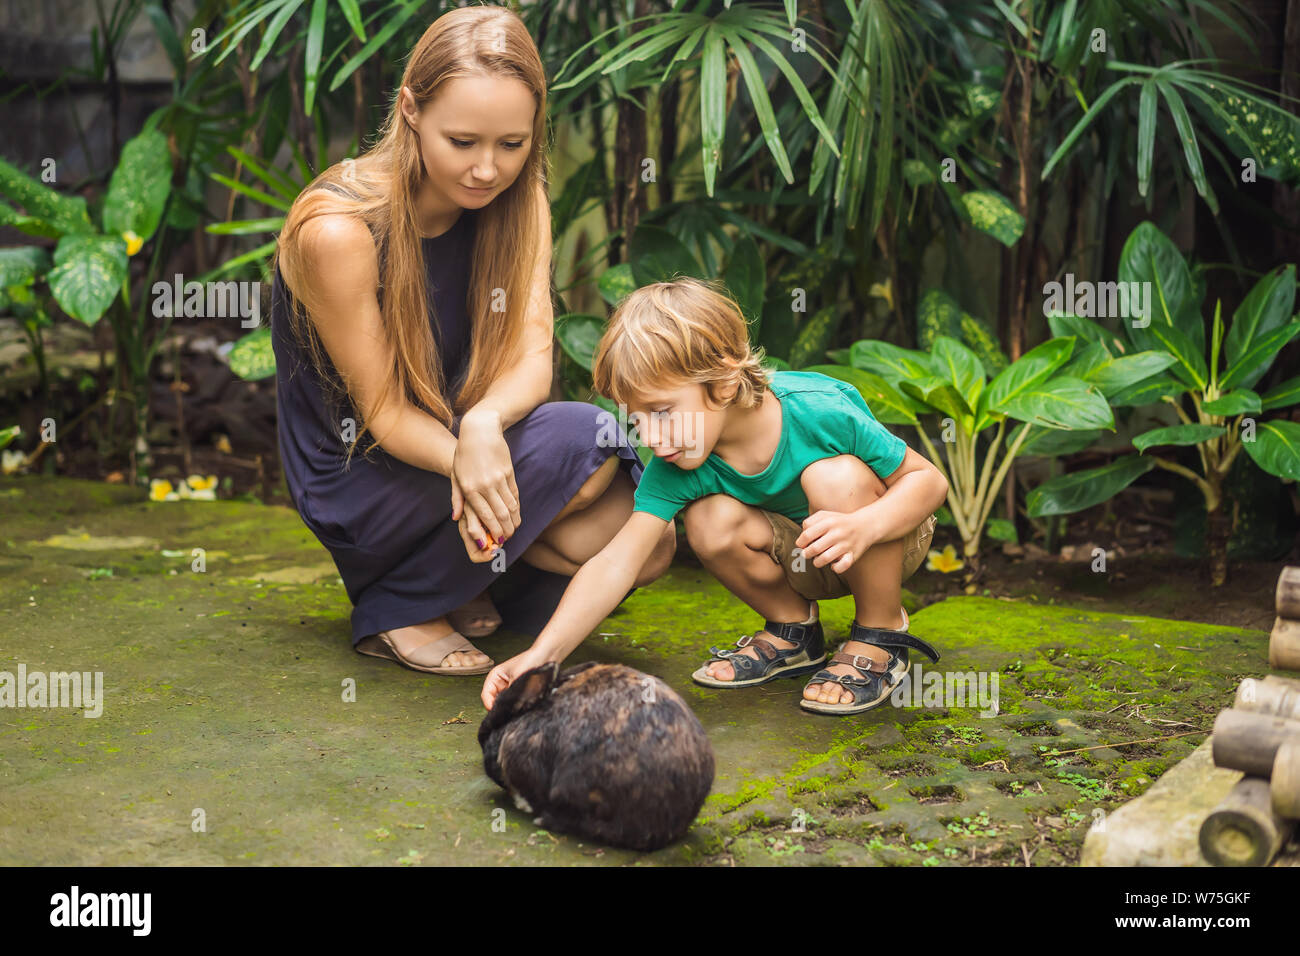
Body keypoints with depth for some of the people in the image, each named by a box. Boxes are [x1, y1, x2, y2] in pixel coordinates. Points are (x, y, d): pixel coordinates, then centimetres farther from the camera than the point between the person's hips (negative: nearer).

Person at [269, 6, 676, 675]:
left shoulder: (517, 199, -6)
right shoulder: (336, 230, -25)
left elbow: (531, 356, -14)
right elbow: (384, 415, -19)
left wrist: (484, 424, -37)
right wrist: (462, 459, -41)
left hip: (457, 442, 6)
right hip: (358, 482, -6)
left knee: (645, 541, -15)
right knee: (578, 443, -29)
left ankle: (464, 581, 9)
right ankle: (396, 608, -10)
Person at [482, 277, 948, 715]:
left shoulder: (819, 411, -33)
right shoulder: (675, 466, -23)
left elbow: (929, 478, -24)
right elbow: (615, 565, -28)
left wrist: (863, 527, -44)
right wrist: (540, 656, -39)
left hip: (891, 537, -3)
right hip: (801, 561, 4)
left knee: (835, 478, -35)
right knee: (709, 521, -25)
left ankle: (881, 635, -13)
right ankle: (792, 630, 2)